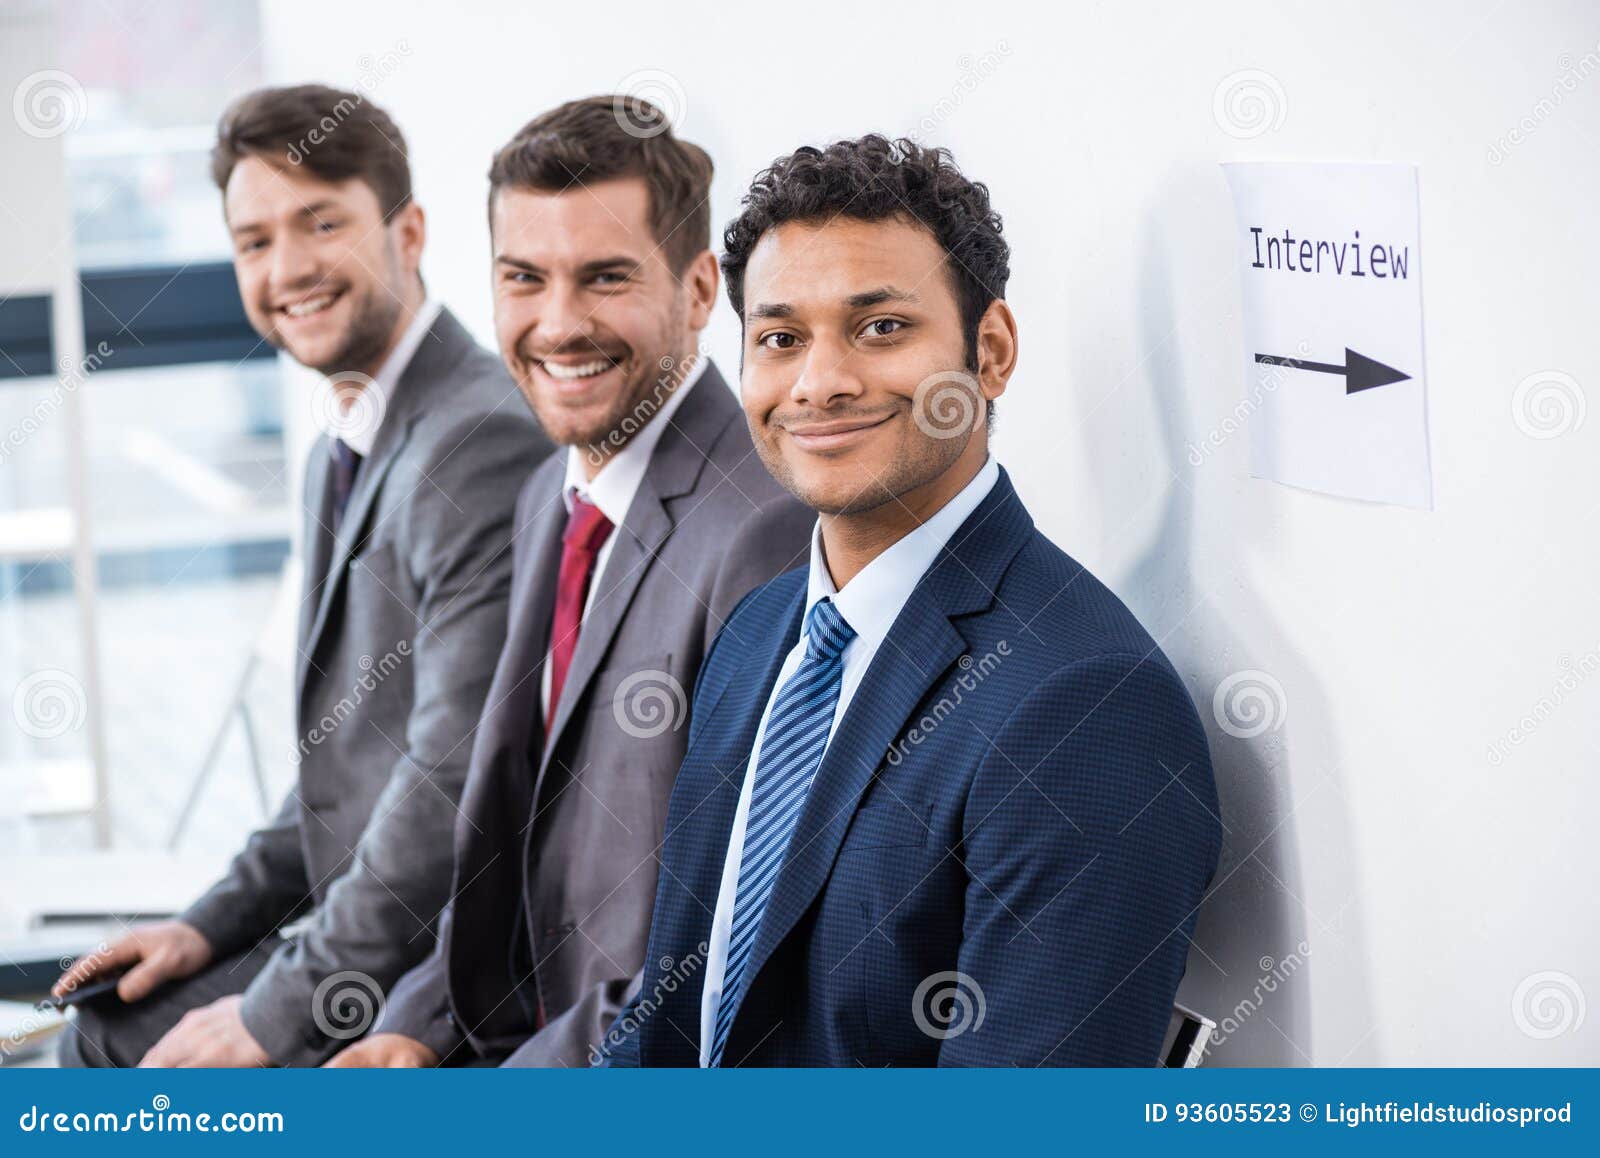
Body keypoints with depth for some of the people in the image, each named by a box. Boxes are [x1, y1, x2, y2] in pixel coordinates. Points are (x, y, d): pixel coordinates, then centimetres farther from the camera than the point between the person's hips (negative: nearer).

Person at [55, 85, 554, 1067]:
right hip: (365, 934, 10)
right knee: (107, 1039, 9)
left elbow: (457, 774, -25)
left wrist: (280, 1006, -19)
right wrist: (217, 924, 11)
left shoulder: (485, 444, -20)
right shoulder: (344, 451, 14)